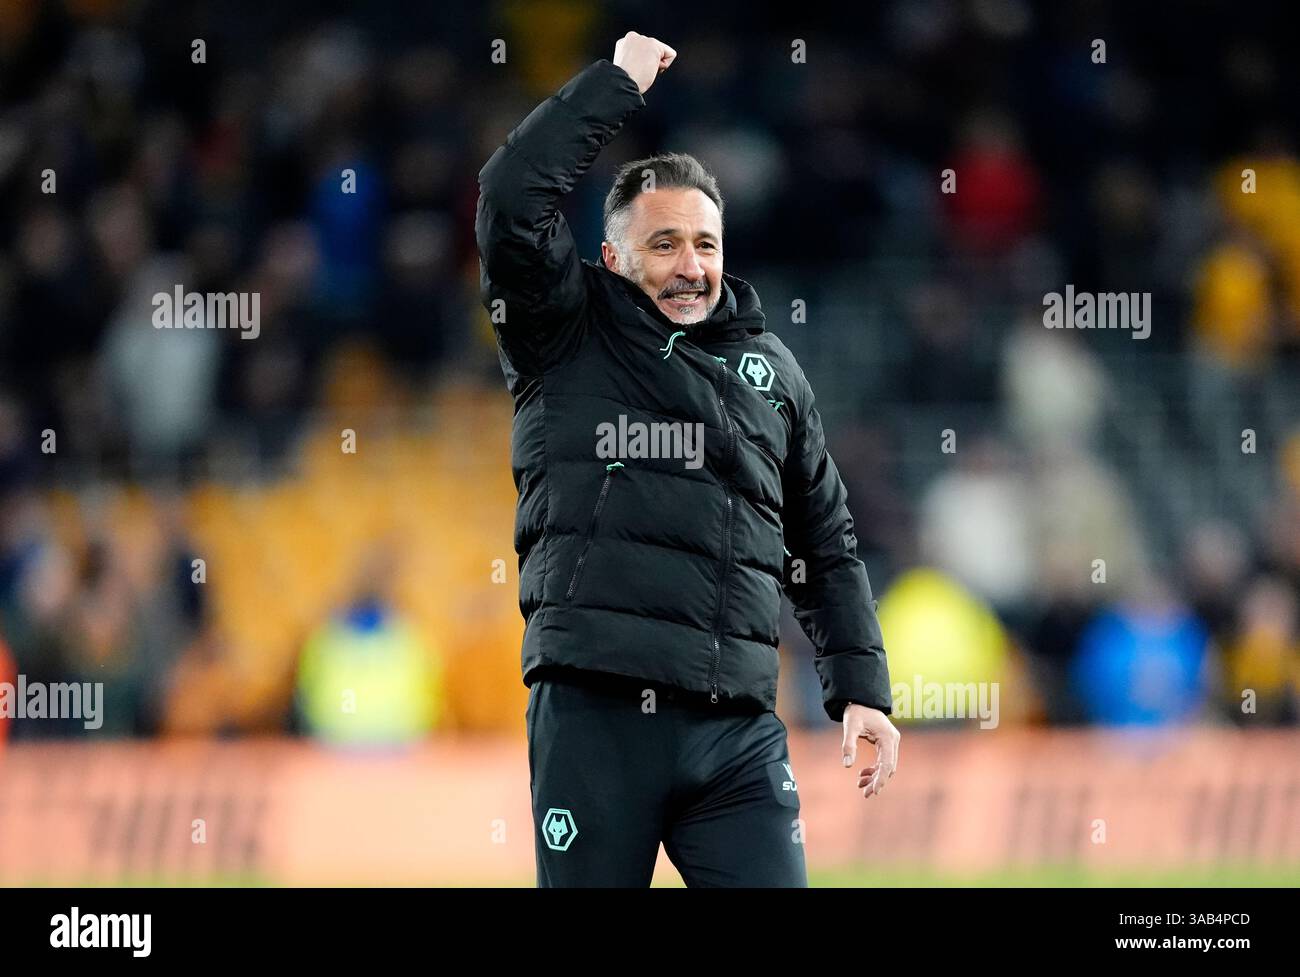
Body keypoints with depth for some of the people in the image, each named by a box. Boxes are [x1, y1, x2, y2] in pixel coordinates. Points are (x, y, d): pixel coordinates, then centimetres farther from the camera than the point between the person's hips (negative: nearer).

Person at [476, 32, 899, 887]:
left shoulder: (771, 370, 20)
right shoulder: (566, 335, 9)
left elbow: (827, 547, 24)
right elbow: (512, 199, -7)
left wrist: (862, 690, 16)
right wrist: (618, 83, -1)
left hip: (738, 728, 3)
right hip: (593, 712, -3)